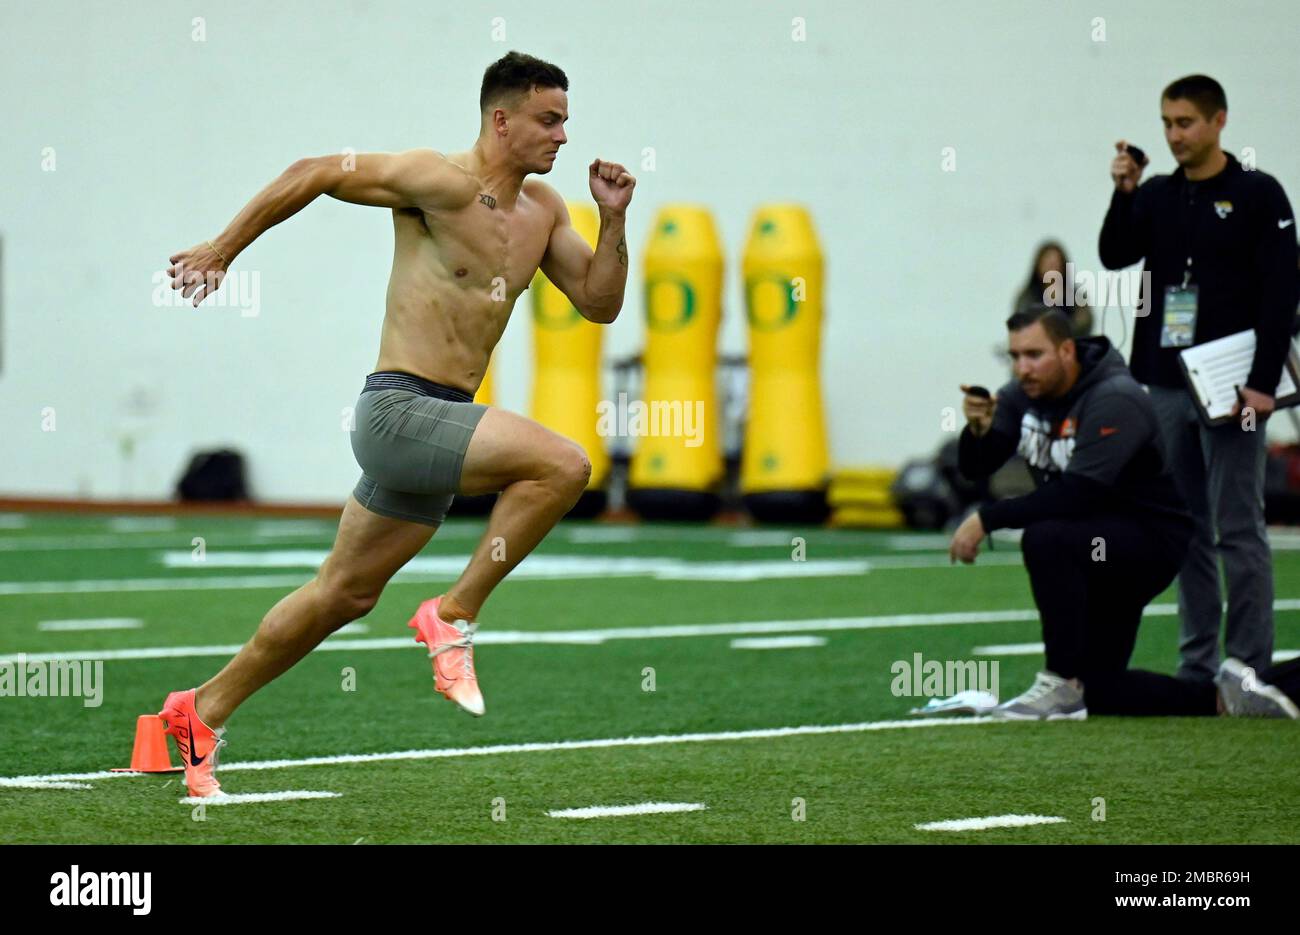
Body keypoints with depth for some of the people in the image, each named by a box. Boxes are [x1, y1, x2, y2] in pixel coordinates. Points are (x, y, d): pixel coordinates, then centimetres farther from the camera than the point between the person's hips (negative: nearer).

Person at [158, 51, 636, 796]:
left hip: (440, 424, 9)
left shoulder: (542, 210, 12)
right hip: (399, 409, -9)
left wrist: (615, 219, 0)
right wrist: (221, 251, -5)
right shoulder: (440, 183, -13)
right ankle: (455, 617, -12)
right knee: (562, 465, -25)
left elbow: (600, 303, 15)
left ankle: (205, 710, 26)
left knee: (347, 593, 15)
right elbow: (314, 174, -9)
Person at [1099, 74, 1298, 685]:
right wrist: (1123, 193, -11)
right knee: (1186, 531, 8)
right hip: (1166, 385, 5)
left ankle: (1249, 669, -2)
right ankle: (1197, 666, 13)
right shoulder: (1156, 196, 13)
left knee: (1238, 530, -5)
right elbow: (1116, 256, 2)